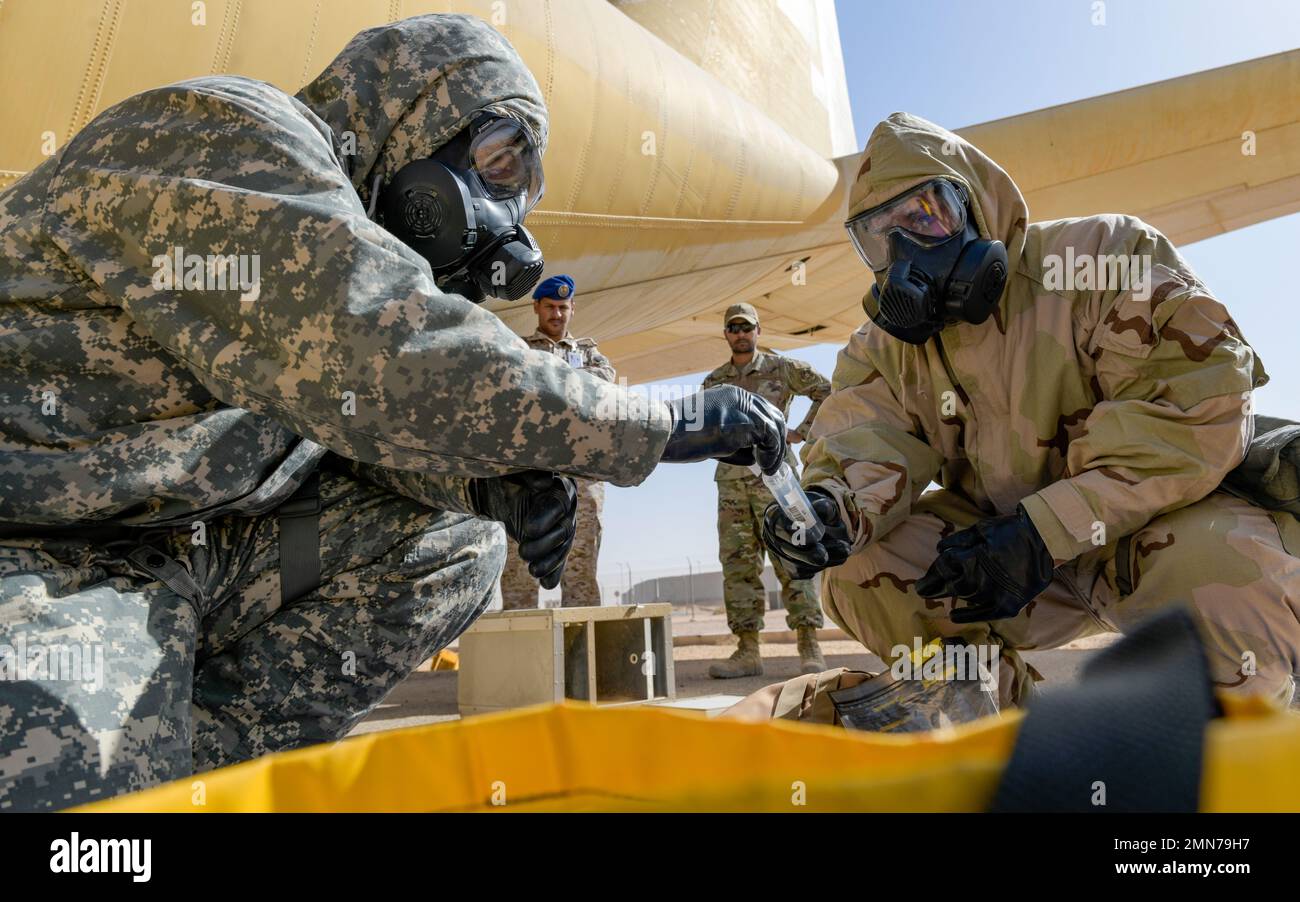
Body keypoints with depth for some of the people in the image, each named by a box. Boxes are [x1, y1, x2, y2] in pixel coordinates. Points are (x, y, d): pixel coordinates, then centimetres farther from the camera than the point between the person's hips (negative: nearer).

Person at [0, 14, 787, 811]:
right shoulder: (228, 132, -14)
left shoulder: (347, 231, 13)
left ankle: (195, 757, -1)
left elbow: (353, 414, 12)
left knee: (456, 538, 0)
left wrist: (491, 481, -10)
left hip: (171, 546, 10)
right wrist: (664, 425, -23)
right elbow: (383, 353, -31)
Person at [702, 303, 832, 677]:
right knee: (737, 565, 1)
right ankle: (747, 650, 6)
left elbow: (829, 391, 5)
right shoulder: (714, 382, 16)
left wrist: (803, 432, 0)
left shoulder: (782, 368, 5)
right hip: (731, 482, 4)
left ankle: (809, 647, -4)